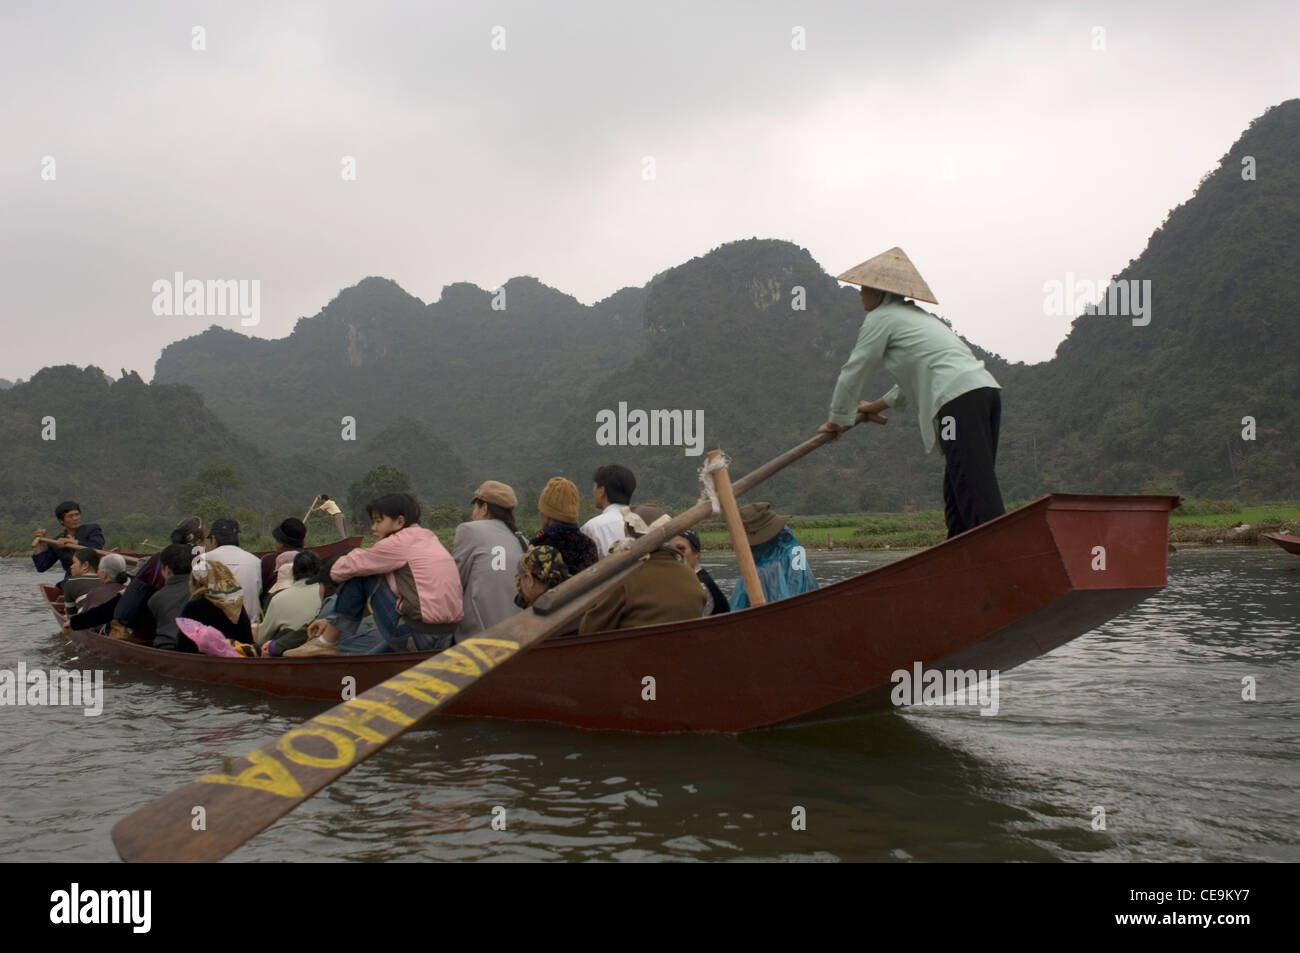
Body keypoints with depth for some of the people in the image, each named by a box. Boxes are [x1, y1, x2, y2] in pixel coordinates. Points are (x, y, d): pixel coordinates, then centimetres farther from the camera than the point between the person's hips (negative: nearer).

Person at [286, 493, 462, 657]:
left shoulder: (400, 543, -8)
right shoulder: (428, 538, 19)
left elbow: (339, 571, -7)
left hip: (416, 635, -9)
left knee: (358, 576, 2)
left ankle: (327, 642, 8)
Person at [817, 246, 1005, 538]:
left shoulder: (881, 318, 4)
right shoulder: (916, 315, 32)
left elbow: (854, 372, 8)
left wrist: (838, 420, 21)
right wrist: (878, 405, 53)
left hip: (959, 400, -9)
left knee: (977, 493, -15)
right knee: (957, 493, 13)